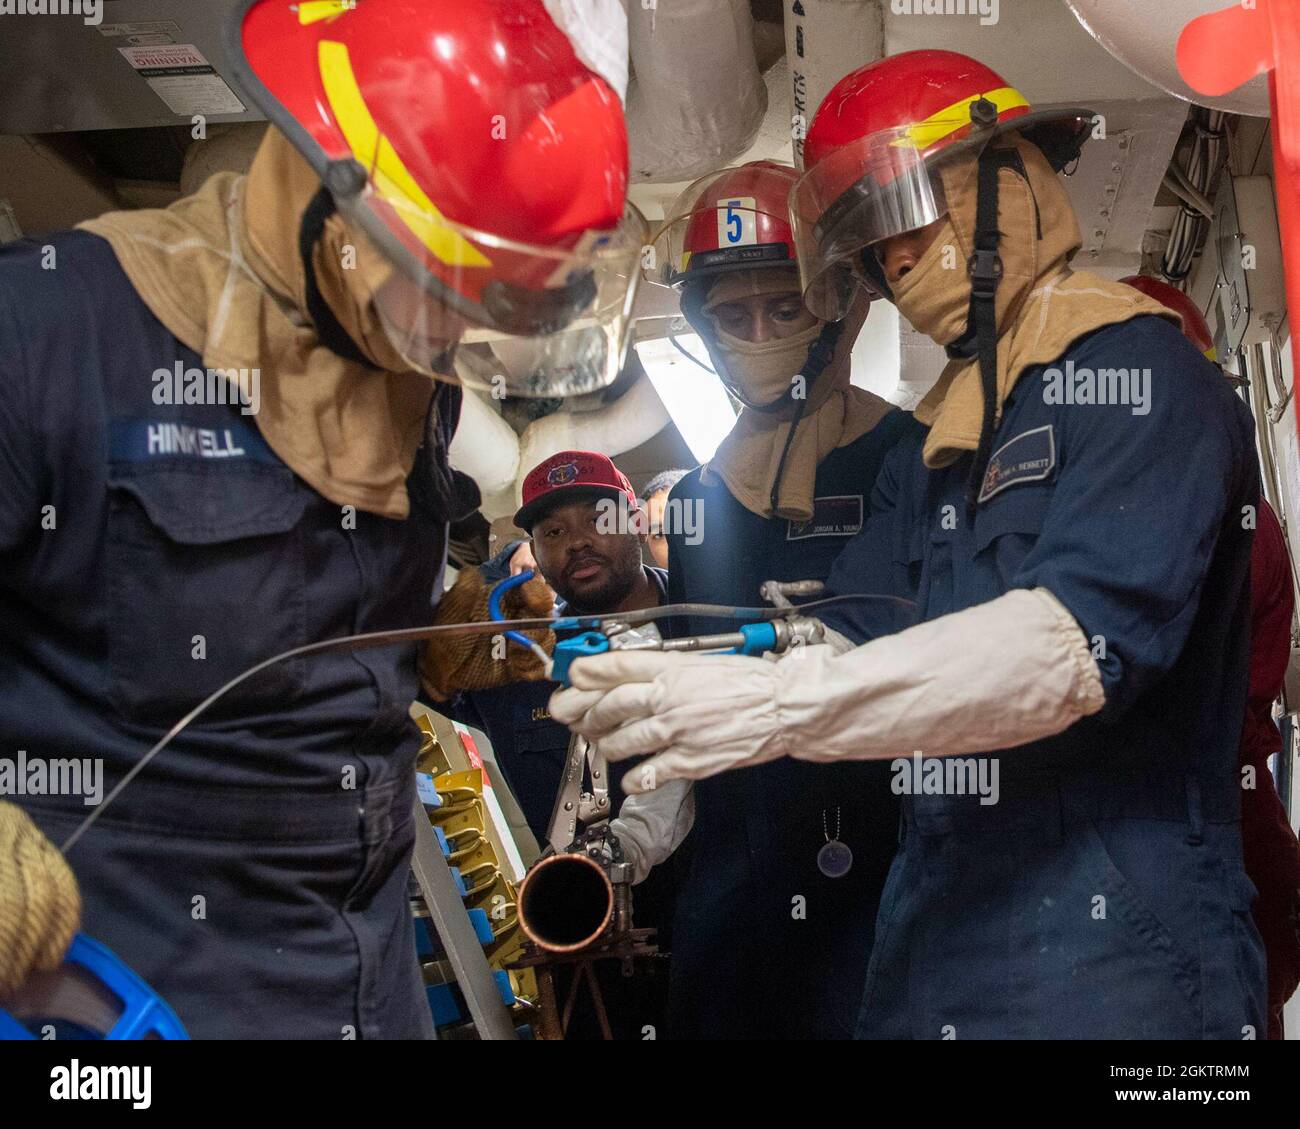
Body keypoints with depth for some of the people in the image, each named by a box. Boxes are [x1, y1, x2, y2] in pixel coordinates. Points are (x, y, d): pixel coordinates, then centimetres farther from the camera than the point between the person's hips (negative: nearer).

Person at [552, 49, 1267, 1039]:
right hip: (934, 940, 7)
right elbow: (837, 641, 12)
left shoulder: (1133, 371, -8)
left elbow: (1084, 636, -22)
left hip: (1110, 957, -7)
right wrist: (643, 680, -7)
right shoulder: (932, 452, 17)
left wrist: (781, 704, -28)